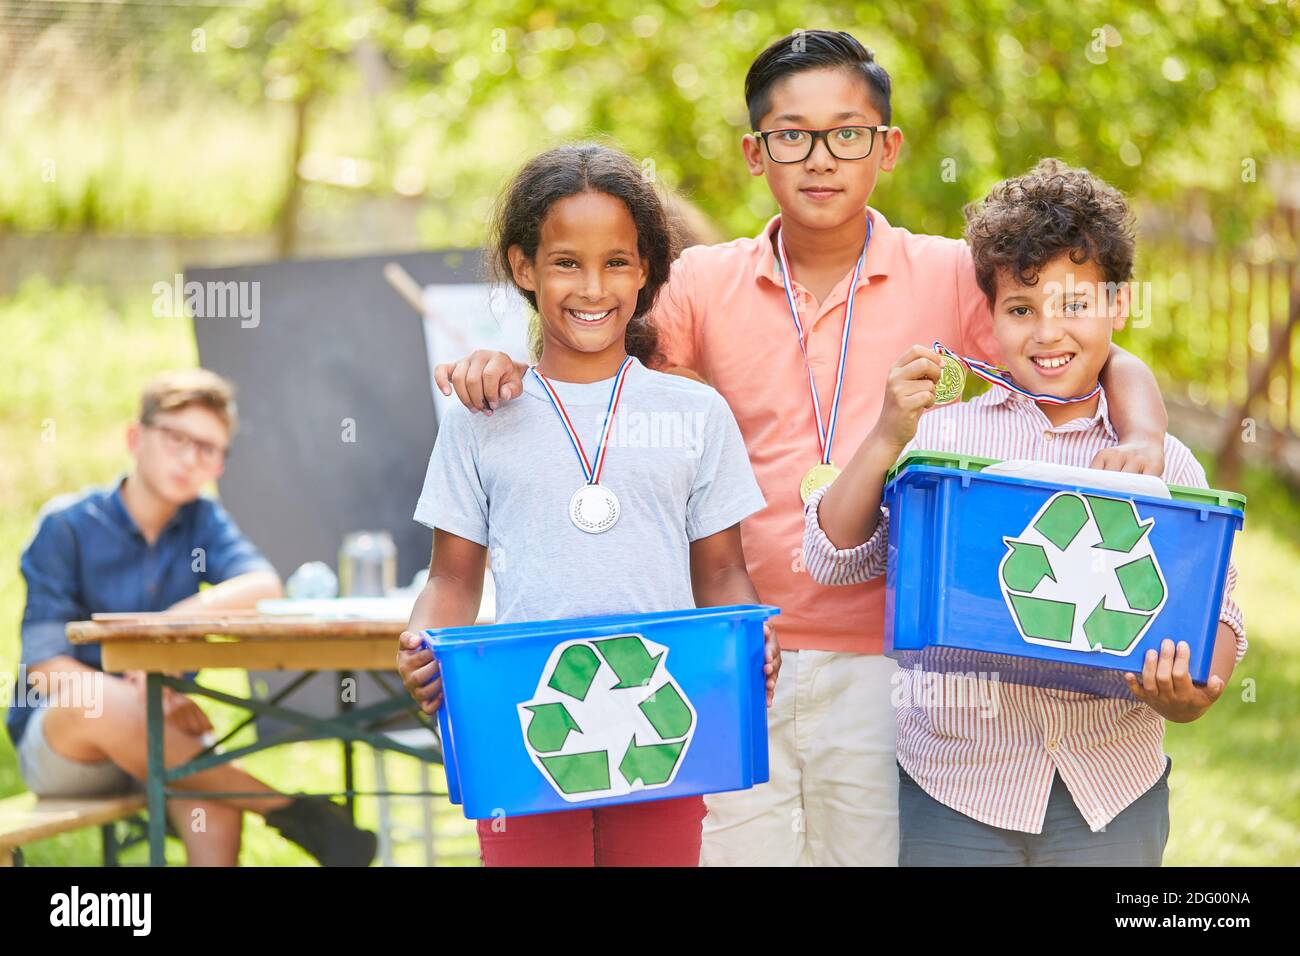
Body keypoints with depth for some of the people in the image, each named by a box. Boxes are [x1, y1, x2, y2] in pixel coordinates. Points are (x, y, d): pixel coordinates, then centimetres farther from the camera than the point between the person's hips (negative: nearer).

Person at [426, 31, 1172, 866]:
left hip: (884, 665, -1)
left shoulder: (947, 279, 1)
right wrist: (504, 368, -16)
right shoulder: (707, 284, 6)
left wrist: (1140, 441, -22)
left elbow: (1113, 367, -1)